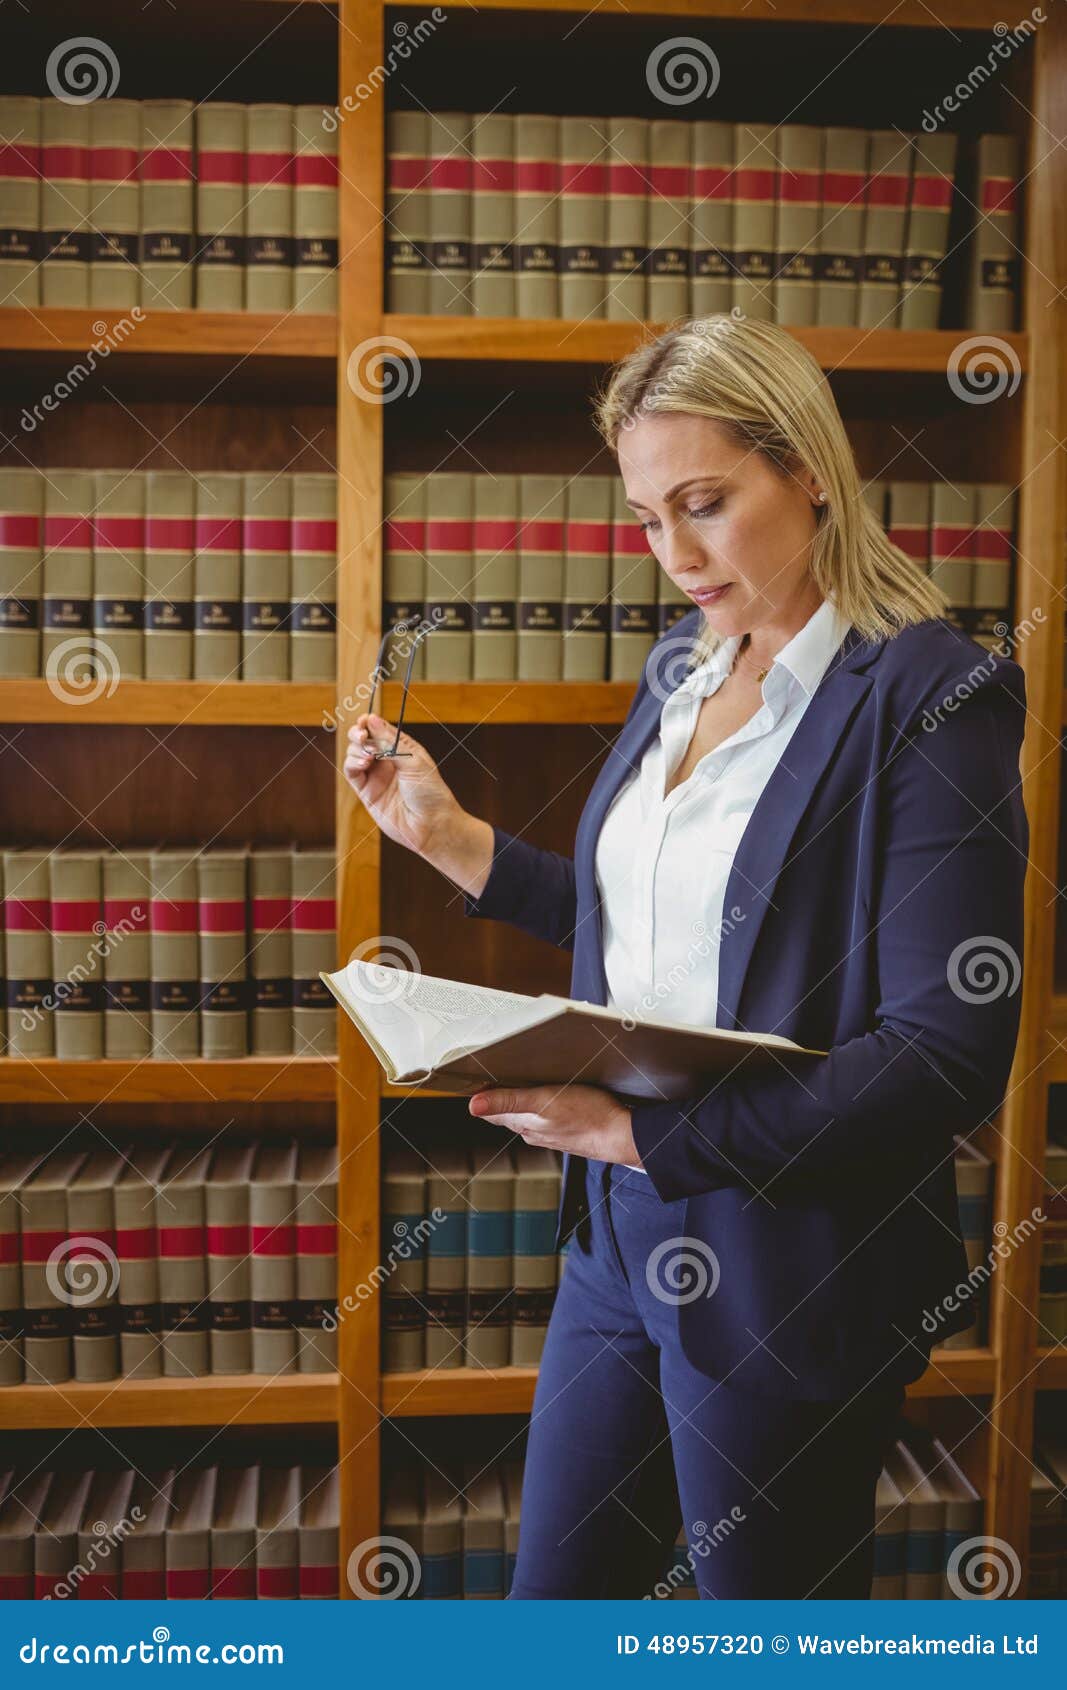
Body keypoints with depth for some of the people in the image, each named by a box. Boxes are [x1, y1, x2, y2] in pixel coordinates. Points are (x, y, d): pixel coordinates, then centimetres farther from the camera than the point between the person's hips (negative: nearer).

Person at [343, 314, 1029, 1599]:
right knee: (552, 1595, 21)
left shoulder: (932, 698, -16)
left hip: (786, 1275, -7)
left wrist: (652, 1133, -25)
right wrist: (445, 834, 7)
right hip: (620, 1232, 7)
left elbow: (949, 1052, -20)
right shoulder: (680, 670, 7)